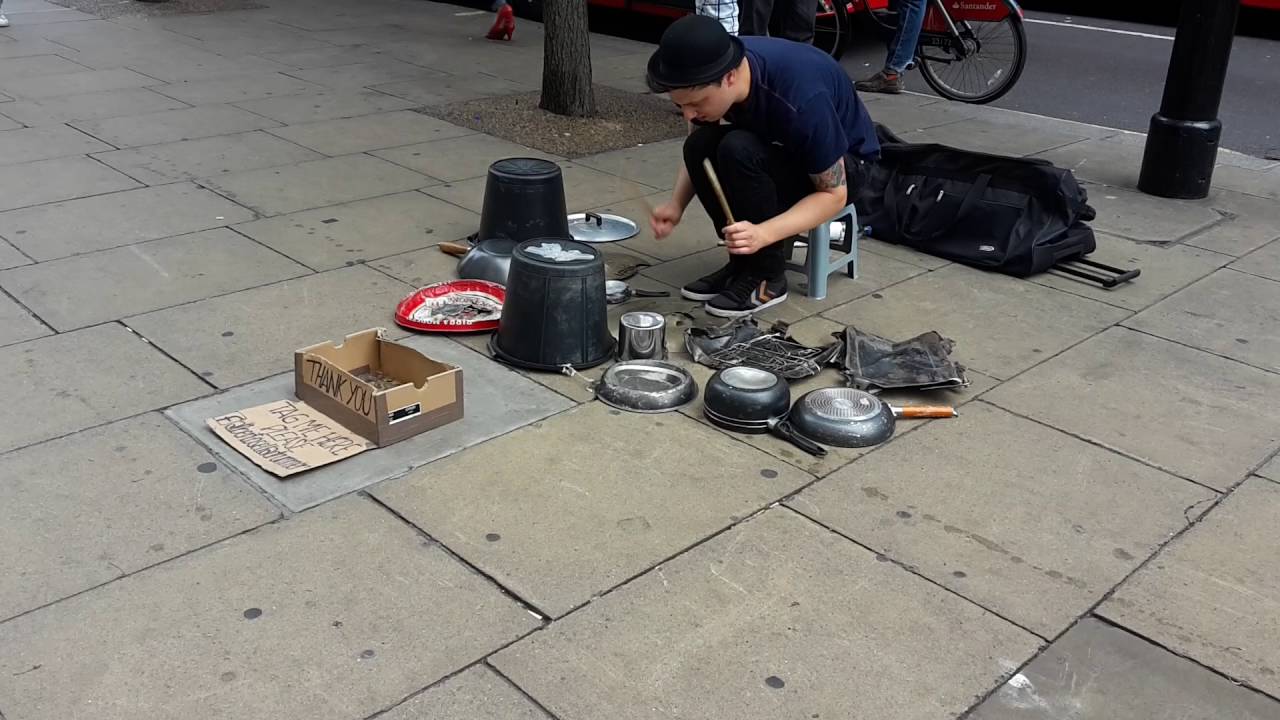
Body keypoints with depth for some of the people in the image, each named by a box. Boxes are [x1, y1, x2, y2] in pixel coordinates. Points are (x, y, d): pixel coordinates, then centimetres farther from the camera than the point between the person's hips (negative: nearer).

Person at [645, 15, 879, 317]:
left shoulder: (800, 98, -37)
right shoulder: (709, 75, -19)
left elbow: (834, 194, -27)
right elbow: (697, 153, -1)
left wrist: (763, 234, -41)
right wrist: (676, 205, -20)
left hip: (846, 162, -6)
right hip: (776, 148, 6)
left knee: (738, 151, -31)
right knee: (700, 146, -21)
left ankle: (766, 274, -16)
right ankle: (745, 259, -6)